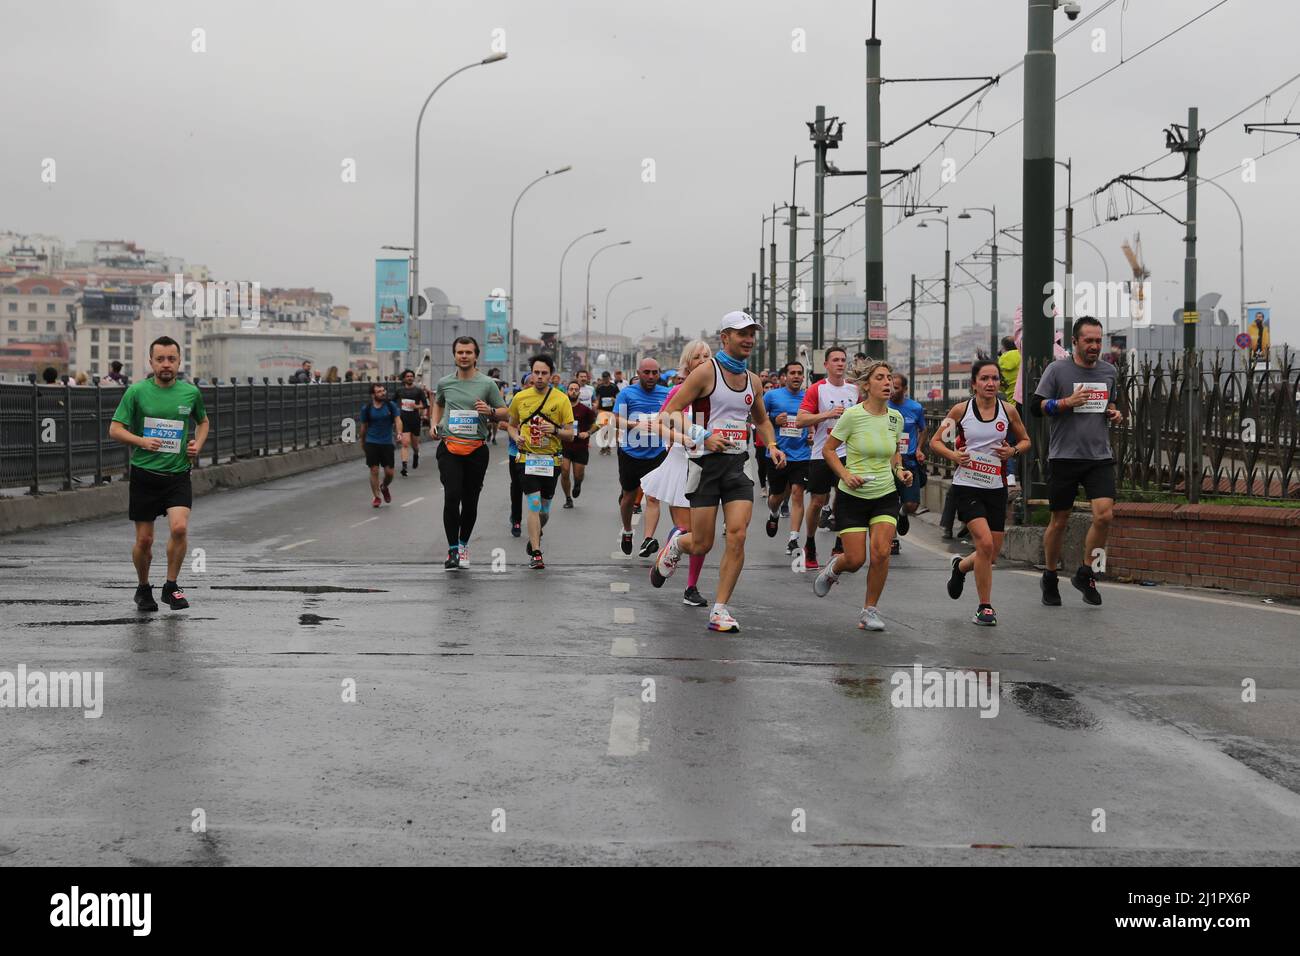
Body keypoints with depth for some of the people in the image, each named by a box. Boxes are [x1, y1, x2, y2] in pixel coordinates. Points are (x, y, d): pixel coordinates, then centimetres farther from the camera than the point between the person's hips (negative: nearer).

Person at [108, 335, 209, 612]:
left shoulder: (191, 392, 4)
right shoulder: (136, 391, -3)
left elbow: (203, 421, 22)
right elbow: (115, 430, -2)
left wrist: (197, 444, 3)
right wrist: (141, 441, -18)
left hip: (178, 474, 1)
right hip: (144, 474, -1)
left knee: (179, 527, -20)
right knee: (144, 540, 4)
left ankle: (171, 586, 0)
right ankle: (143, 588, 29)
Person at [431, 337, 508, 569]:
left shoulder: (487, 384, 1)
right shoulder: (444, 383, 8)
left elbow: (504, 412, 7)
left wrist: (490, 411, -14)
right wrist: (435, 424, 12)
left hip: (477, 449, 0)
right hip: (449, 447, 0)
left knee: (470, 501, 7)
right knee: (451, 497, -14)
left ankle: (463, 544, 27)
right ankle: (452, 550, -10)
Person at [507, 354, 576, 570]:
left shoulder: (561, 399, -3)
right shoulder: (520, 398, 2)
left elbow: (570, 434, -2)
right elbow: (512, 425, 16)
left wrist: (555, 430, -22)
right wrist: (516, 437, -5)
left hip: (551, 460, 1)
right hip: (527, 459, -1)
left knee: (544, 509, 13)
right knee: (534, 504, -13)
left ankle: (535, 537, 43)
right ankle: (535, 554, -13)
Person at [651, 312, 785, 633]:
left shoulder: (753, 381, 12)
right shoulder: (706, 372, -7)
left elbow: (762, 420, 29)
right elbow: (671, 412, -9)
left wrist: (772, 445, 10)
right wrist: (702, 437, -21)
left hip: (739, 464, 5)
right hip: (706, 463, -4)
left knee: (737, 536, -11)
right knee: (701, 544, -1)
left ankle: (720, 611, -4)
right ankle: (676, 542, 37)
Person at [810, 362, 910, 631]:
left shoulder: (895, 417, 1)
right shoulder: (852, 415, -13)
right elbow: (828, 449, -4)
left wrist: (899, 470, 0)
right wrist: (845, 474, -17)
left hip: (886, 495, 3)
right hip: (852, 497, -3)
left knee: (881, 552, -16)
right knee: (855, 560, -6)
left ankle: (871, 610, 4)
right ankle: (833, 568, 33)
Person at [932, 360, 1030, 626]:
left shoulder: (1008, 410, 1)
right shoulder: (961, 410, -5)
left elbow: (1025, 440, 15)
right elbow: (935, 441, 4)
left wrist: (1013, 450, -6)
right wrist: (953, 455, -14)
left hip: (996, 487, 3)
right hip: (967, 486, -3)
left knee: (992, 555, 5)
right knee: (985, 543, -19)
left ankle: (960, 566, 40)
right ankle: (985, 607, -3)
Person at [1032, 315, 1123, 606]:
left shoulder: (1108, 370, 11)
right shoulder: (1057, 369, -4)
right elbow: (1035, 406, -5)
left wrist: (1114, 413, 6)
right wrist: (1068, 402, -17)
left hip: (1100, 457, 3)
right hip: (1064, 458, -3)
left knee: (1104, 514, -14)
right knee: (1059, 522, 5)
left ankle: (1085, 574, 5)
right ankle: (1050, 579, 24)